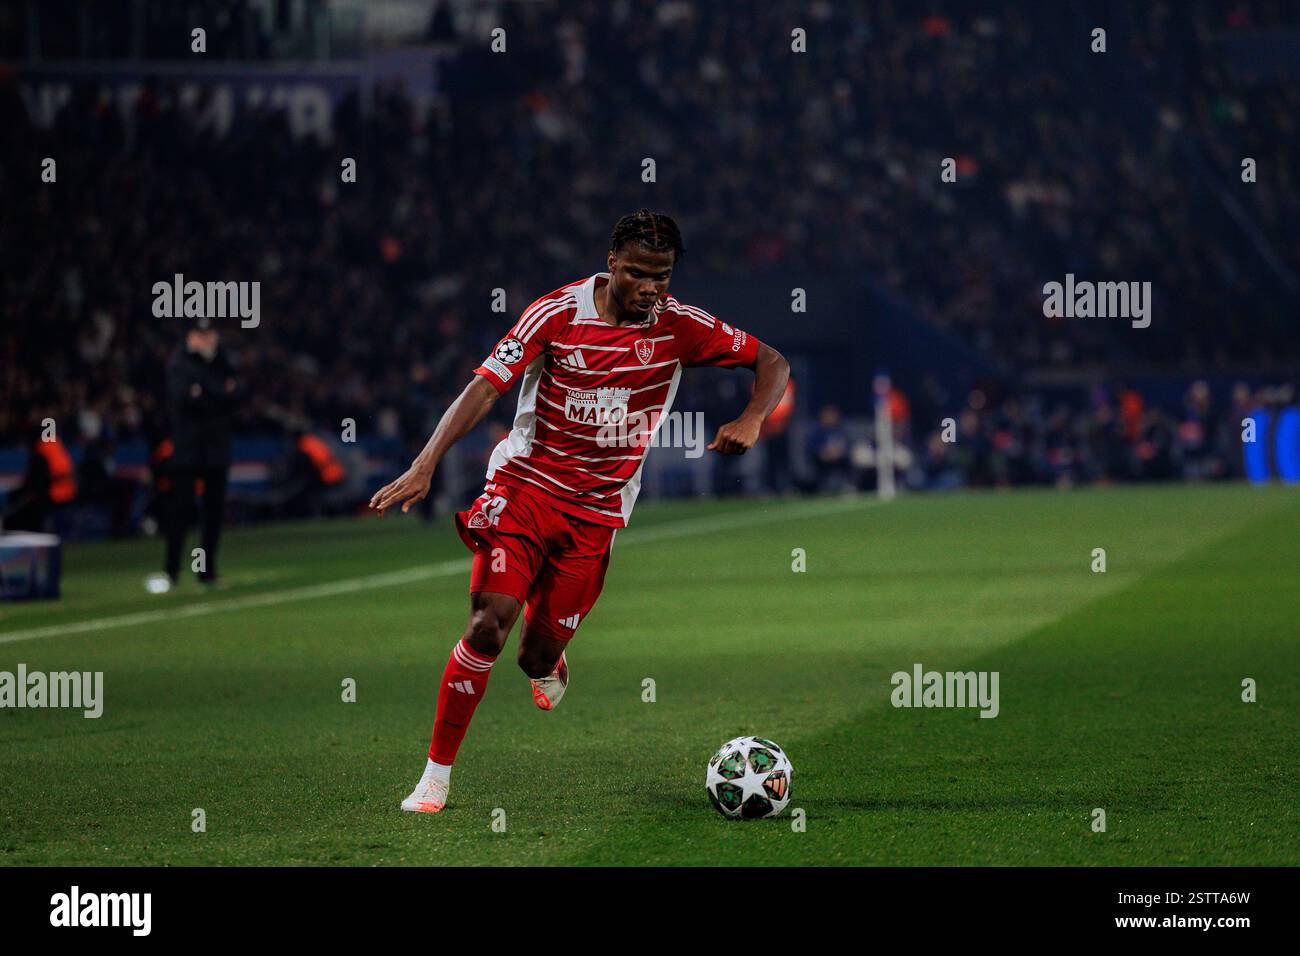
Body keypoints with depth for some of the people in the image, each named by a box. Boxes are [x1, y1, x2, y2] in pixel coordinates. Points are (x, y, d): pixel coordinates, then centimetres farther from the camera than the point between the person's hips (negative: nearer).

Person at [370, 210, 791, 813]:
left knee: (538, 659, -2)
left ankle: (549, 666, 40)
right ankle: (436, 774, -10)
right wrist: (424, 468, -21)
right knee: (488, 623, -20)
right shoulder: (557, 313, -9)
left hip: (598, 510, 2)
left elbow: (773, 363, 7)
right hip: (525, 484, -2)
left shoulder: (680, 327, -3)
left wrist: (751, 421, -15)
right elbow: (483, 387, -11)